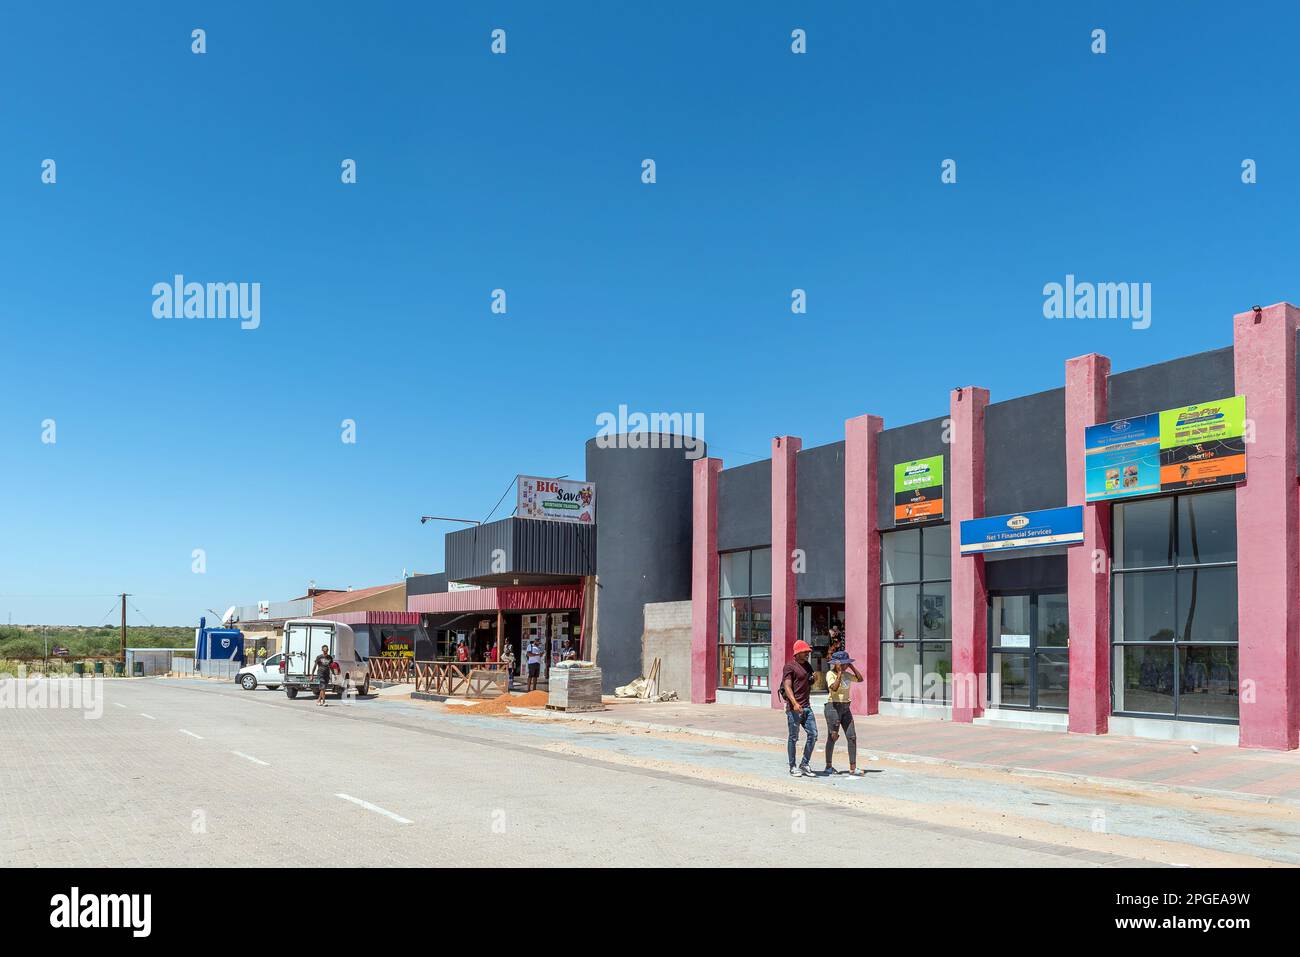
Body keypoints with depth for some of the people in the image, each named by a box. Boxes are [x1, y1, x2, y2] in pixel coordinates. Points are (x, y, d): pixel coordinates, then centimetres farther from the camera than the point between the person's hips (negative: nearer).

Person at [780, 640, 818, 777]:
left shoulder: (807, 666, 16)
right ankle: (792, 766, 12)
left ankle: (804, 764, 13)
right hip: (794, 707, -7)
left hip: (806, 707, 7)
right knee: (793, 738, 1)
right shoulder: (790, 666, -8)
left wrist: (814, 678, 7)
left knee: (813, 734, 2)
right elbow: (787, 686, -17)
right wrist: (794, 703, -30)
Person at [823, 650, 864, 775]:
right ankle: (828, 766, 13)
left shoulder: (846, 674, 12)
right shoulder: (830, 674, -10)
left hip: (845, 708, 7)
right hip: (833, 707, -7)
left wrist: (852, 666, 3)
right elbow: (834, 688, -25)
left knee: (852, 736, 0)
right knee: (832, 737, 0)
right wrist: (840, 672, -21)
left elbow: (860, 679, 6)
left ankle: (852, 768, 3)